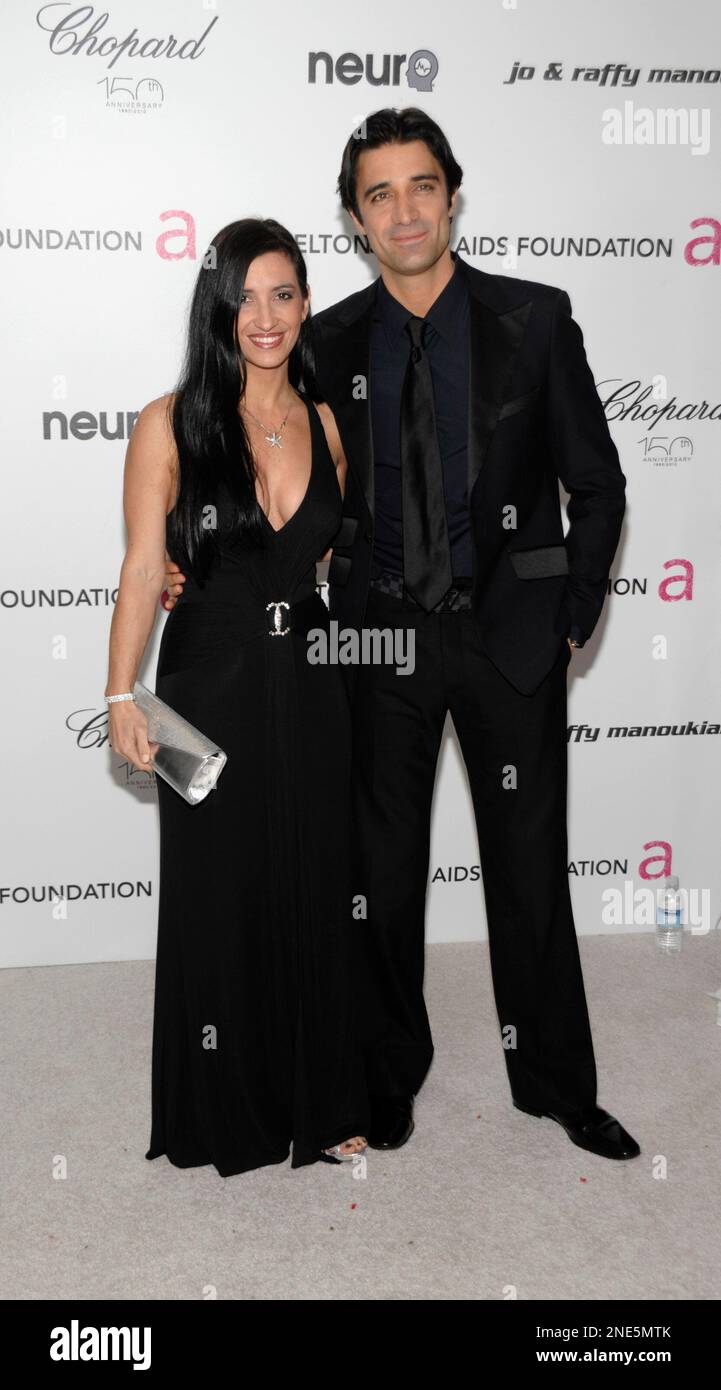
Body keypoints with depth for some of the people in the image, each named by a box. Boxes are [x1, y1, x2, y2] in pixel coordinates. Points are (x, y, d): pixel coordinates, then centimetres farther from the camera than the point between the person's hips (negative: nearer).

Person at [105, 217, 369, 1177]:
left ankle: (318, 1104, 29)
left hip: (309, 684, 3)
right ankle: (224, 1112, 28)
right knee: (216, 899, 9)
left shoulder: (325, 424, 5)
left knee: (313, 894, 11)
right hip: (211, 684, -3)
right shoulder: (170, 425, -7)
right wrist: (122, 696, -15)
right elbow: (144, 569, -8)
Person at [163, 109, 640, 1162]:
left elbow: (597, 483, 2)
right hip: (381, 637, 1)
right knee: (385, 872, 11)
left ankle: (557, 1084, 28)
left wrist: (574, 619, -2)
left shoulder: (534, 318, -2)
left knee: (531, 867, 10)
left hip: (508, 636, -1)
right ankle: (390, 1075, 31)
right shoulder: (329, 342, 2)